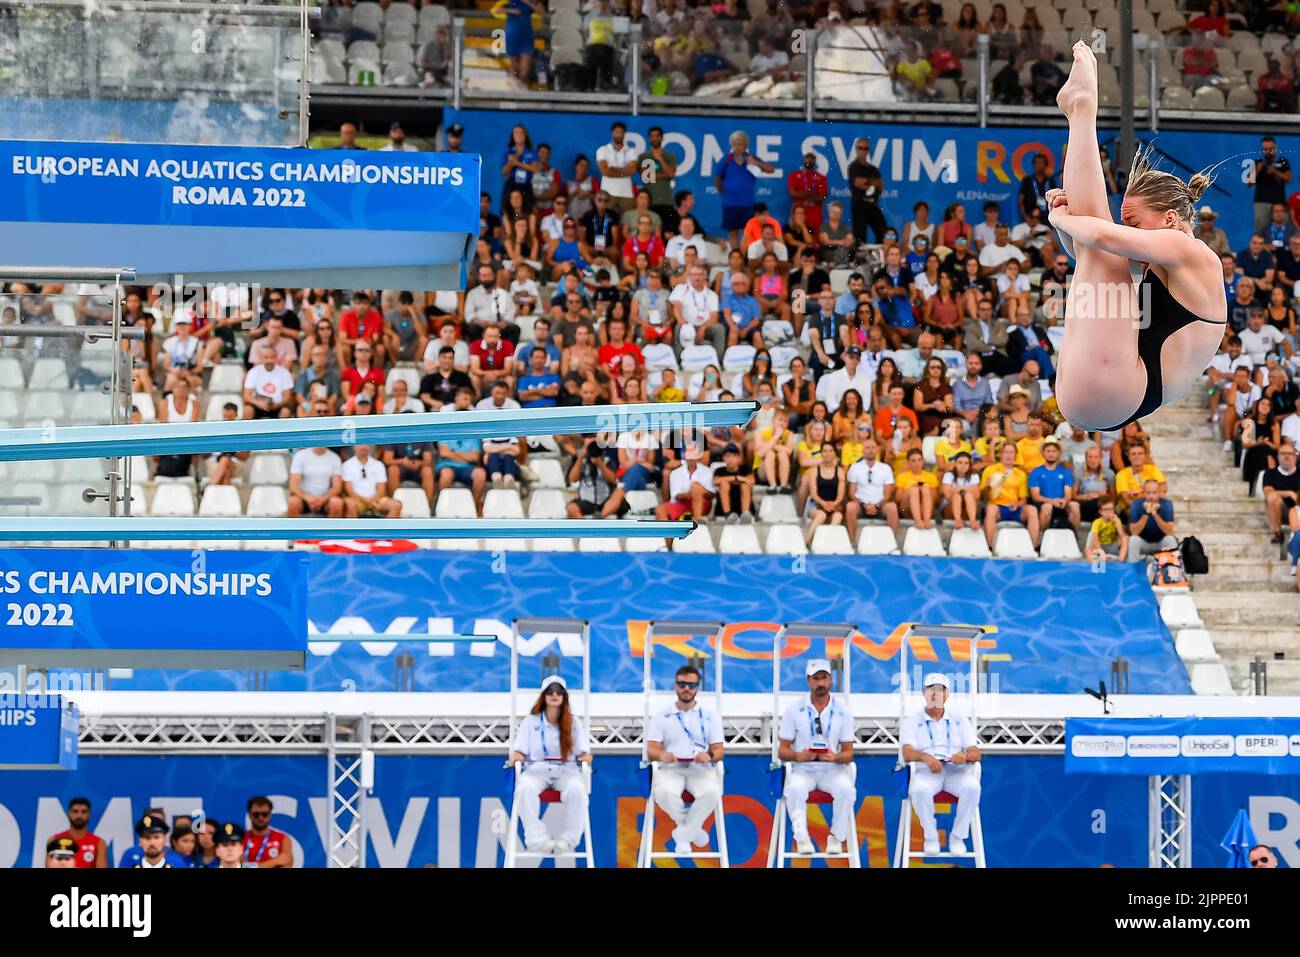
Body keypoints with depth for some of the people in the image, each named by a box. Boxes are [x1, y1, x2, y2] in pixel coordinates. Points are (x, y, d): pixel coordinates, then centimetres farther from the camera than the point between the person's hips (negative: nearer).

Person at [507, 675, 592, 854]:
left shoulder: (574, 722, 16)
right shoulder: (530, 721, 15)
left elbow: (583, 751, 11)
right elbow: (518, 750, 10)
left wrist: (585, 756, -14)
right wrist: (515, 757, -14)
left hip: (566, 770, 0)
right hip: (537, 770, 0)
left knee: (577, 789, -36)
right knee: (525, 789, -37)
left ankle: (568, 838, -26)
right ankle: (537, 839, -34)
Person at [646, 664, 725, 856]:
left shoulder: (710, 716, 15)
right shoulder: (660, 717, 13)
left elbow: (718, 751, 7)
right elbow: (651, 750, 2)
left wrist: (709, 756, -20)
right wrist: (662, 755, -24)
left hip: (701, 769, 0)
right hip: (671, 769, 0)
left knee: (711, 792, -36)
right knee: (664, 793, -37)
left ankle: (682, 836, -18)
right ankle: (692, 829, -9)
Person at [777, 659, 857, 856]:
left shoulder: (843, 712, 4)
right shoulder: (794, 710, 2)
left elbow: (848, 754, 4)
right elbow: (782, 751, 2)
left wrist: (835, 757, -20)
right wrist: (798, 756, -21)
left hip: (832, 769, 1)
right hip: (803, 769, -1)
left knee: (846, 789, -32)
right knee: (795, 789, -36)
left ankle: (837, 838, -14)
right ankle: (802, 839, -25)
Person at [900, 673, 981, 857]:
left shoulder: (960, 721, 17)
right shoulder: (912, 721, 10)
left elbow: (976, 753, 7)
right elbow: (908, 752, -7)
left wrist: (965, 755, -20)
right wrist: (926, 757, -31)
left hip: (957, 771, 2)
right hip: (926, 771, -1)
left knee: (972, 787, -33)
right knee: (919, 790, -37)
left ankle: (958, 836, -15)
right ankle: (931, 837, -15)